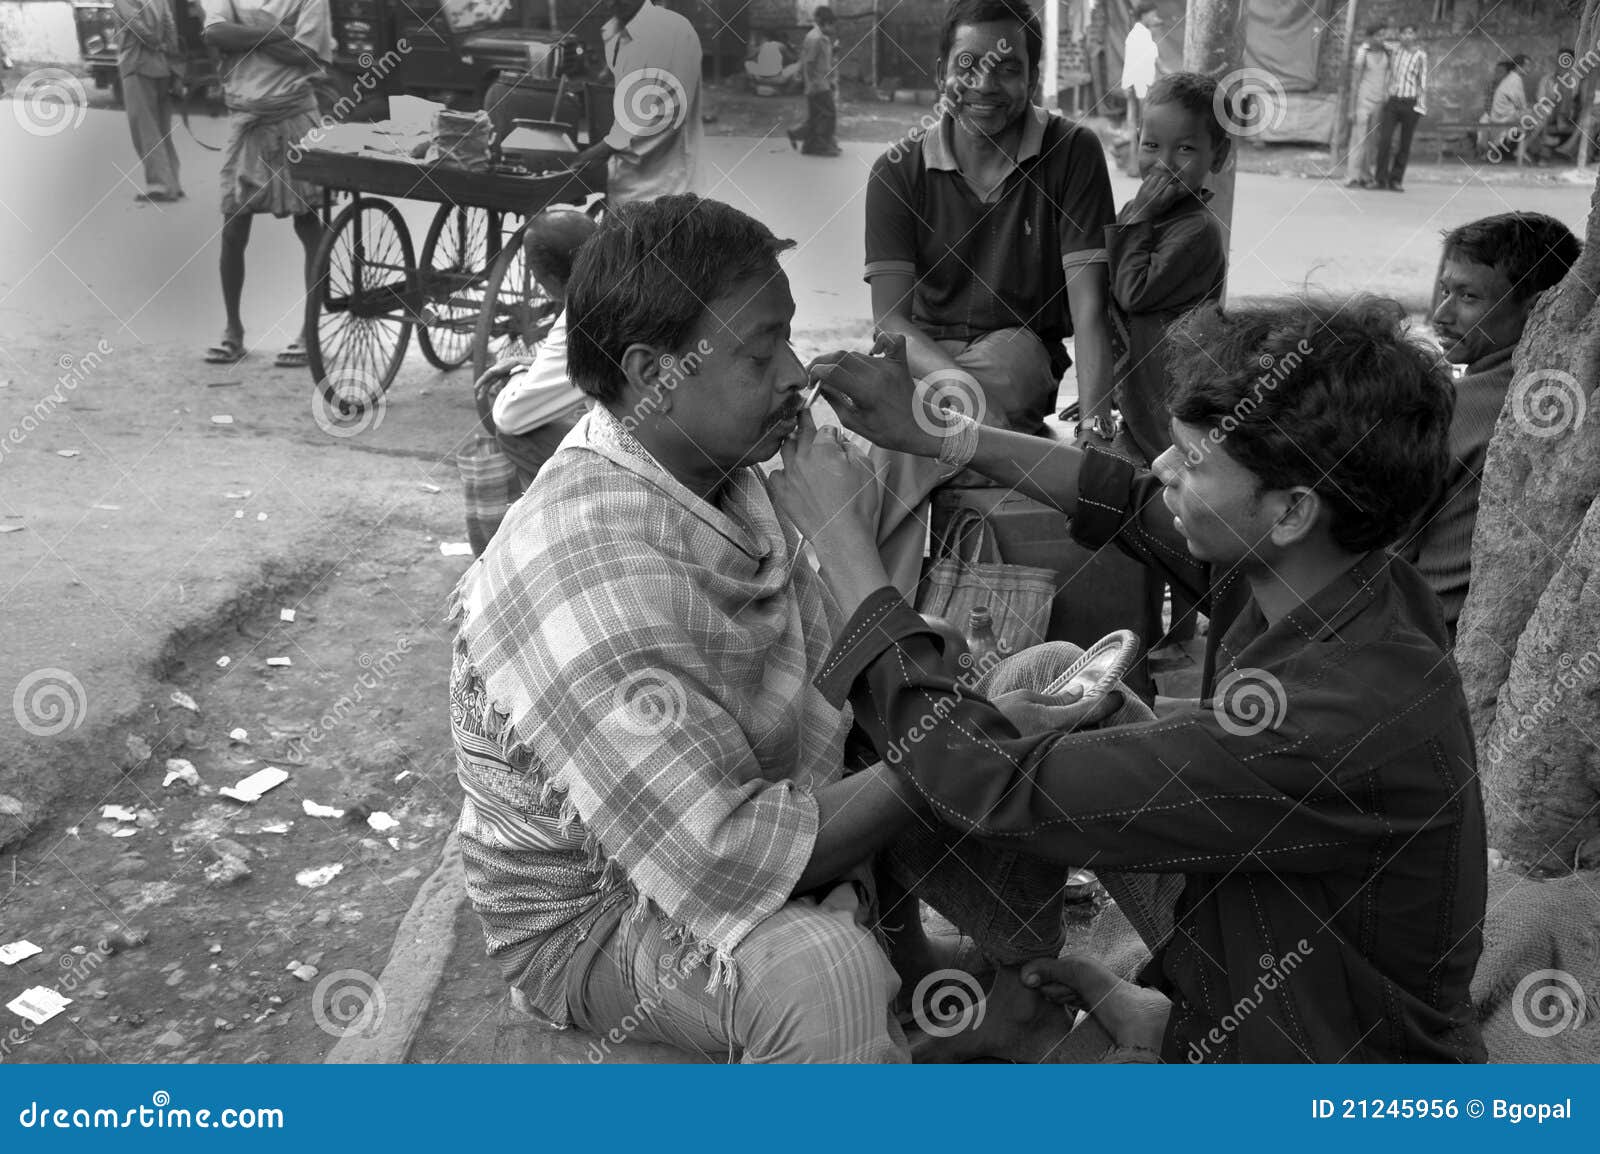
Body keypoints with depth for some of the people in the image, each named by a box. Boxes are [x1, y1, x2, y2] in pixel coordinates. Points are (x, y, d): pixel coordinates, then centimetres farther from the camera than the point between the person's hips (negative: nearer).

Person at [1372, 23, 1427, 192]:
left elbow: (1423, 82, -1)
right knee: (1384, 139, -11)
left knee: (1405, 144, 2)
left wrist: (1421, 106, -6)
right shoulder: (1394, 53, 9)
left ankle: (1395, 180, 7)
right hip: (1393, 101, 2)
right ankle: (1380, 178, -6)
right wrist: (1385, 99, 17)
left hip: (1410, 103, -2)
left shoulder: (1420, 56, -1)